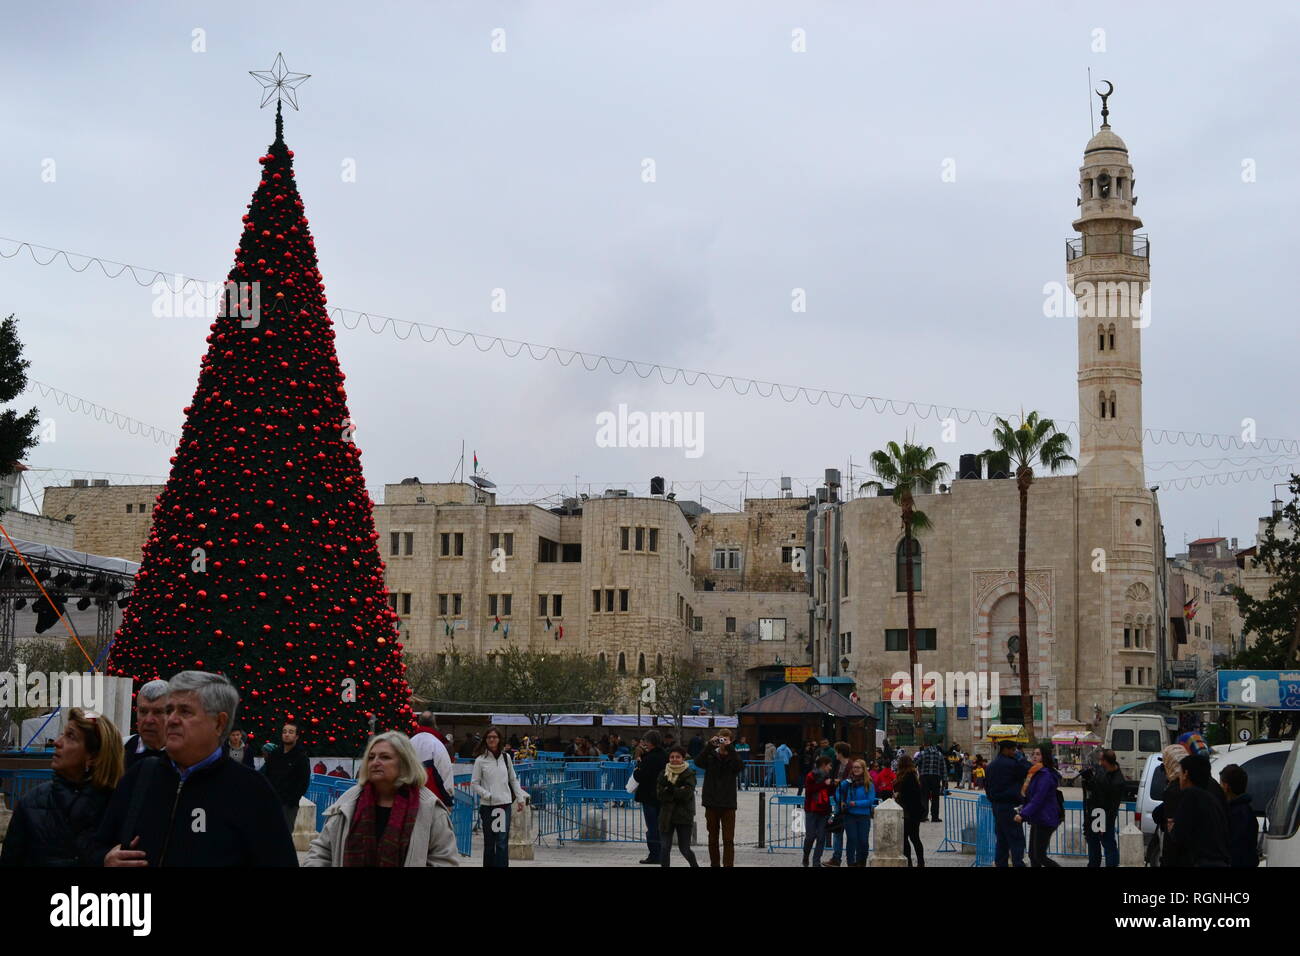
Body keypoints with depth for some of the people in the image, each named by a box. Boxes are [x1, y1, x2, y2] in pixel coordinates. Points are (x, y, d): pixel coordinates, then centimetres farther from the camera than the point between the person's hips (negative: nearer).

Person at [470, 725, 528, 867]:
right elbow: (474, 784, 0)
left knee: (502, 842, -6)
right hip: (487, 806, -1)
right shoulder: (481, 760, -1)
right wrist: (487, 795, -12)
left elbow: (513, 780, 17)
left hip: (505, 804, 1)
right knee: (489, 842, 5)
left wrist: (520, 798, 12)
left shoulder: (506, 757, 8)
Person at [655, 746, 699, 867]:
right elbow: (659, 794, -4)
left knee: (685, 849, 2)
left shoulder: (689, 774, -1)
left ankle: (695, 865, 26)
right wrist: (678, 792, -15)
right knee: (665, 848, 0)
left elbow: (688, 793, -14)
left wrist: (671, 790, -16)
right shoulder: (663, 774, 8)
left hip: (683, 816, -3)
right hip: (666, 815, 3)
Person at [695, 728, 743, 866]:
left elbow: (740, 767, -17)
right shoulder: (710, 756, 5)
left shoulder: (733, 757, 3)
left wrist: (729, 748, -22)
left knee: (728, 839, -6)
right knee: (713, 838, 10)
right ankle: (714, 864, 19)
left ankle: (728, 864, -7)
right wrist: (710, 745, -21)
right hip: (711, 803, 2)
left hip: (728, 804, -2)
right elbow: (698, 762, -14)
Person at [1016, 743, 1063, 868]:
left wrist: (1023, 814, -24)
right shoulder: (1035, 772, 15)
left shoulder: (1046, 775, -17)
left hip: (1044, 820, -10)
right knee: (1033, 855, 11)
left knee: (1039, 856, -7)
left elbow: (1038, 799, -22)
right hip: (1037, 820, 10)